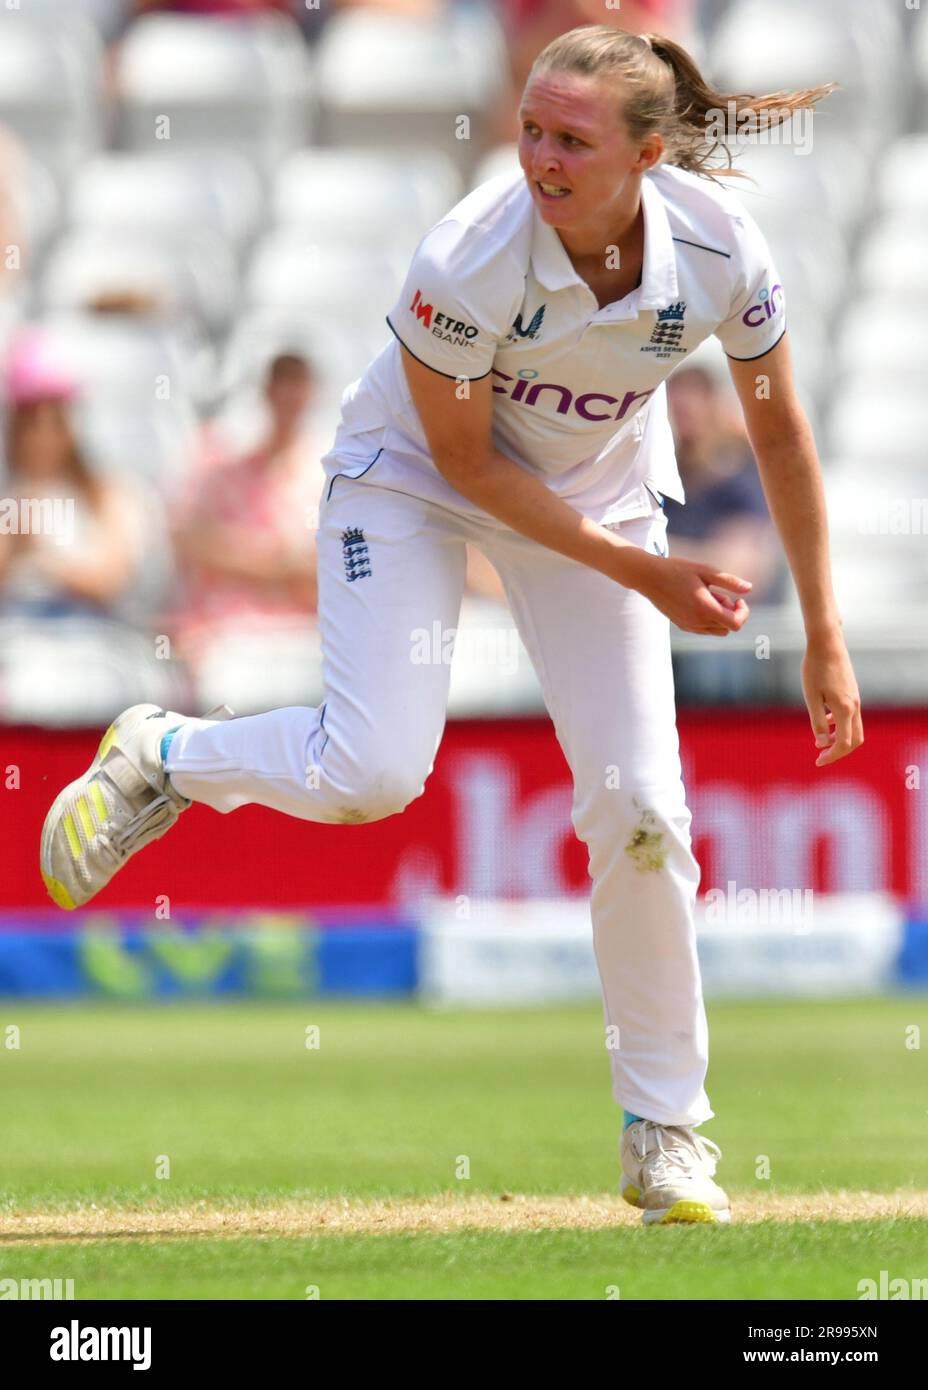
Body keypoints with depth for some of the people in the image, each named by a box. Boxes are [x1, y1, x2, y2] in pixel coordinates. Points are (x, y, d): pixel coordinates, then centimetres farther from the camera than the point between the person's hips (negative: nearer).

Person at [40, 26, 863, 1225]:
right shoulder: (468, 261, -34)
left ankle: (666, 1129, 9)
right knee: (372, 771, -21)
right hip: (413, 469, -3)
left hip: (599, 485, 3)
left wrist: (824, 642, -6)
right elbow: (462, 460, -20)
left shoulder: (719, 250, -25)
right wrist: (633, 569, -22)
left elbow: (779, 431, -10)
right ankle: (158, 758, 12)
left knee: (639, 808, -6)